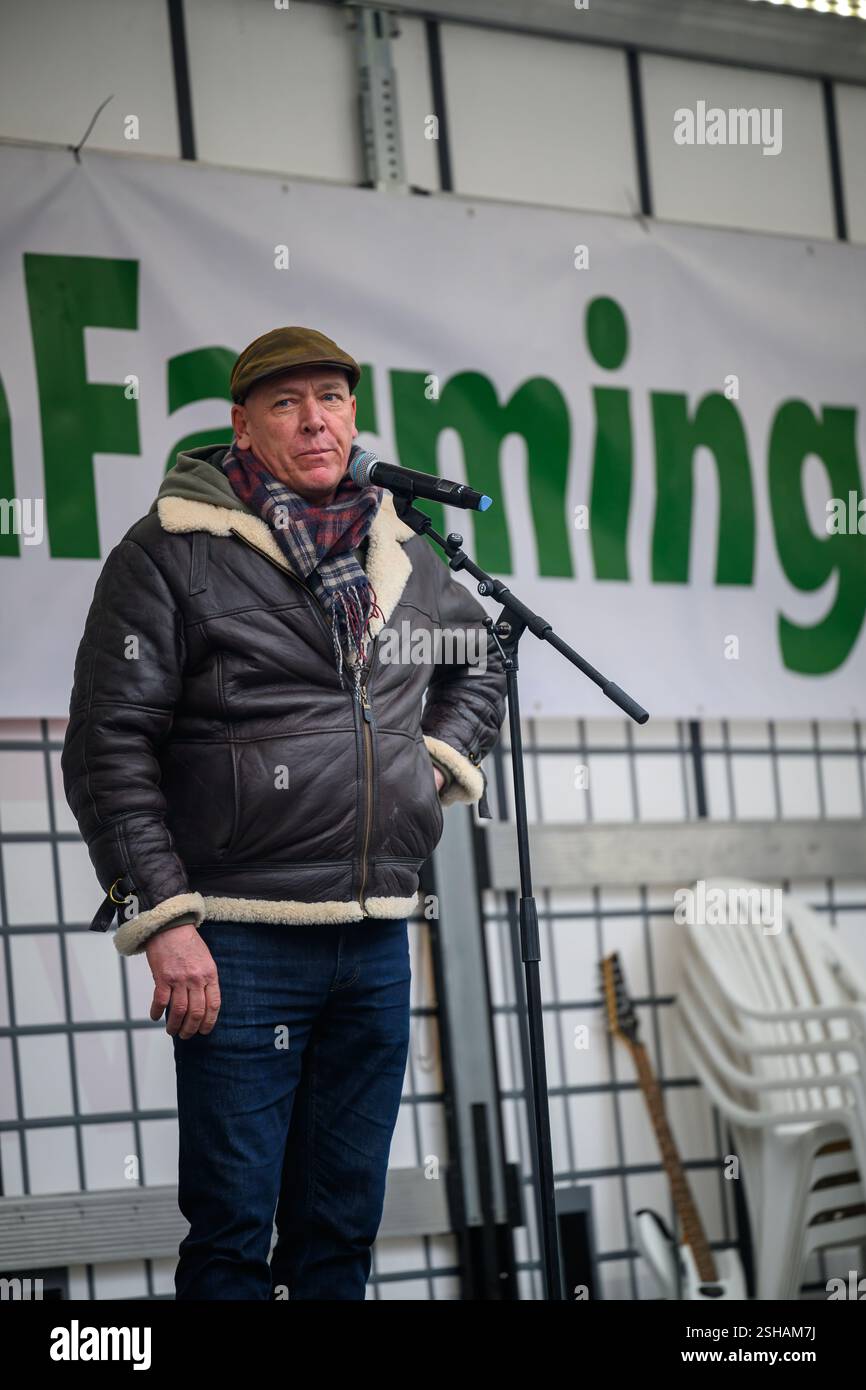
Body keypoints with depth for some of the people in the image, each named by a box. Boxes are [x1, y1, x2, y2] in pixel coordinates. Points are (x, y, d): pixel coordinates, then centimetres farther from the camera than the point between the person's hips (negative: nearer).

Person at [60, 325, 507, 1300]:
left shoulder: (404, 557, 13)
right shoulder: (171, 553, -4)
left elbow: (480, 664, 34)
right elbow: (109, 746, -8)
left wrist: (443, 759, 14)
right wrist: (162, 919, -14)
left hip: (378, 939, 6)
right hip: (242, 943, -5)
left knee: (344, 1227, 12)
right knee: (233, 1227, -3)